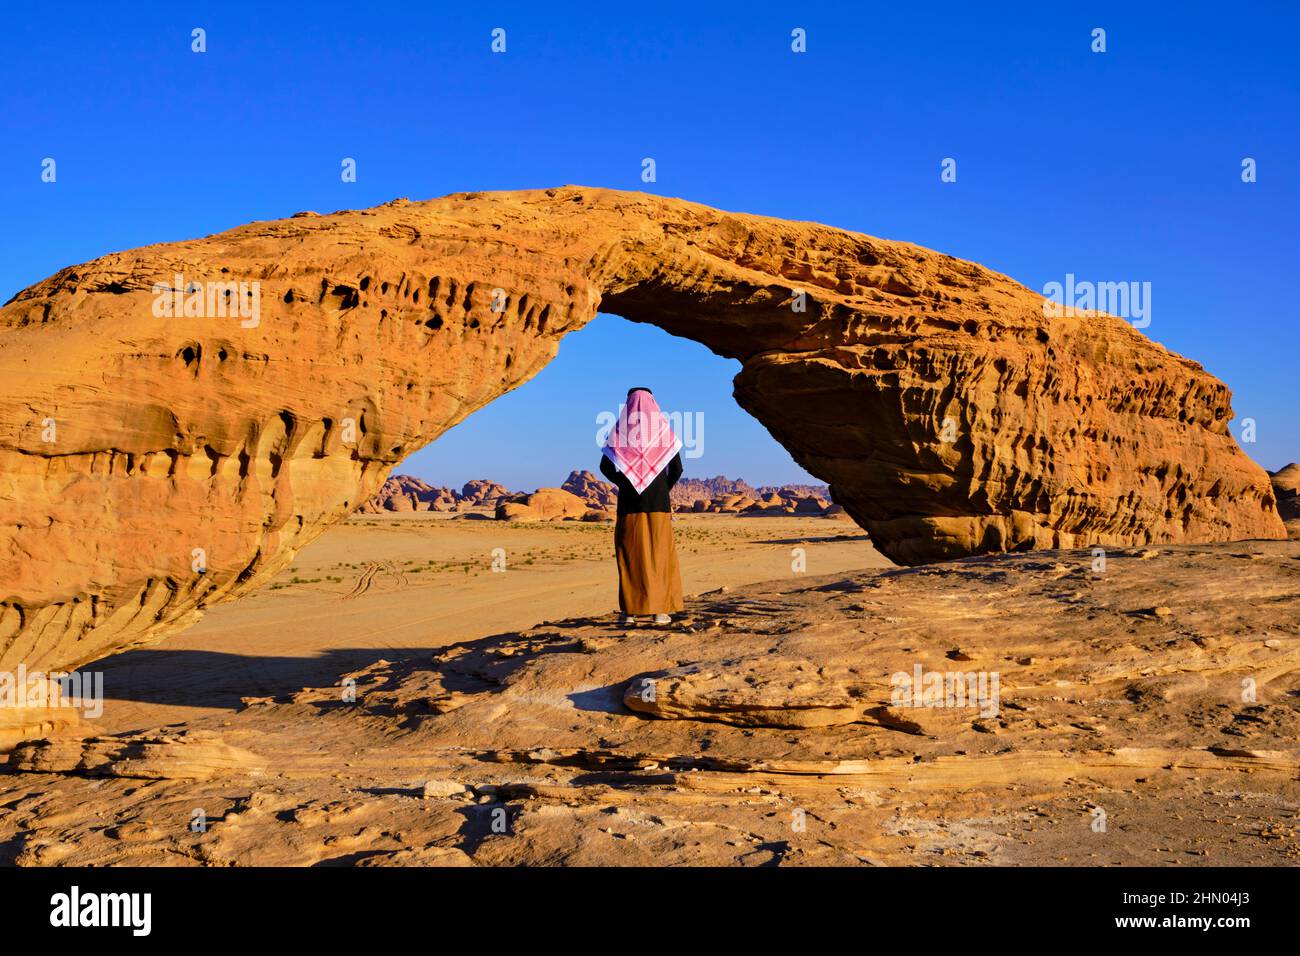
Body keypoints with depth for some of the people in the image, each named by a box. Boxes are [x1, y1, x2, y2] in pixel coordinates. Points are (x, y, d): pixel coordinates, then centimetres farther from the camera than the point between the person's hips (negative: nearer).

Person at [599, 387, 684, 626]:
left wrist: (625, 484, 10)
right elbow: (677, 468, -2)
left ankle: (630, 611, 2)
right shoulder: (663, 428, 2)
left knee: (630, 555, 5)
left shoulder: (621, 429, 3)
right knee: (660, 556, 5)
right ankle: (660, 611, 0)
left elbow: (605, 466, -2)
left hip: (629, 501, 1)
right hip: (658, 502, -1)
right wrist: (664, 488, 11)